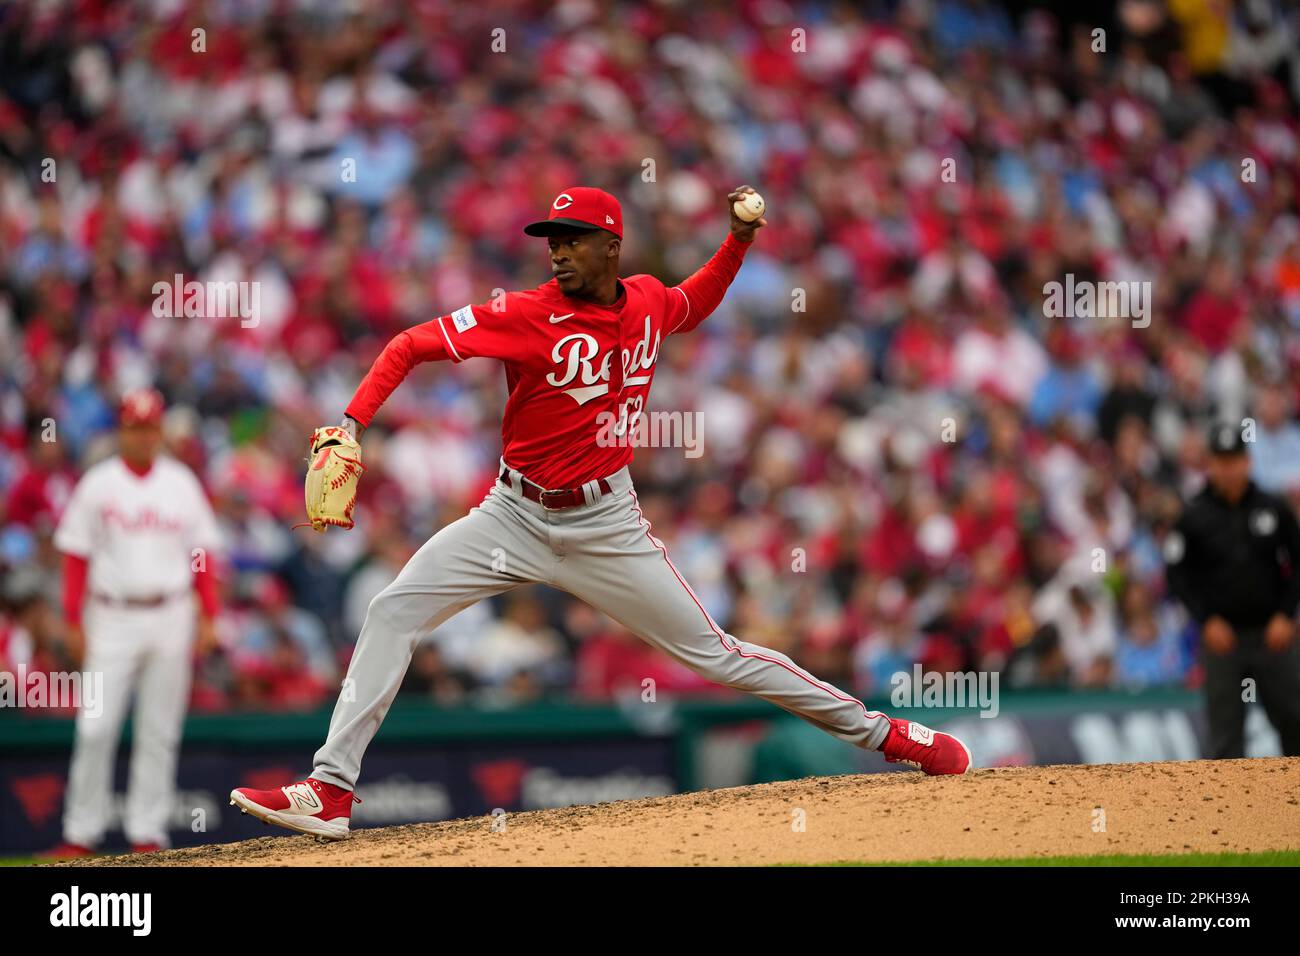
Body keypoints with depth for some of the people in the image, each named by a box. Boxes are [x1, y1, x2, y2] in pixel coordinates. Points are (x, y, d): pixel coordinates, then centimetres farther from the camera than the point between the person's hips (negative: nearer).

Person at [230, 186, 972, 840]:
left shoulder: (647, 302, -3)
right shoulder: (528, 315, -16)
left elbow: (694, 307, 23)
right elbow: (412, 345, -18)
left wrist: (739, 239, 9)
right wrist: (352, 423, -31)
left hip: (606, 527, 1)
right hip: (517, 516, -1)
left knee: (715, 653, 2)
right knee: (394, 612, -15)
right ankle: (330, 793, -15)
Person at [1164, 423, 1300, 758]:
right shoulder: (1194, 517, -1)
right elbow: (1177, 574, 1)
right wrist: (1207, 620, -9)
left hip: (1272, 633, 1)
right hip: (1221, 634, -1)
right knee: (1225, 730, -2)